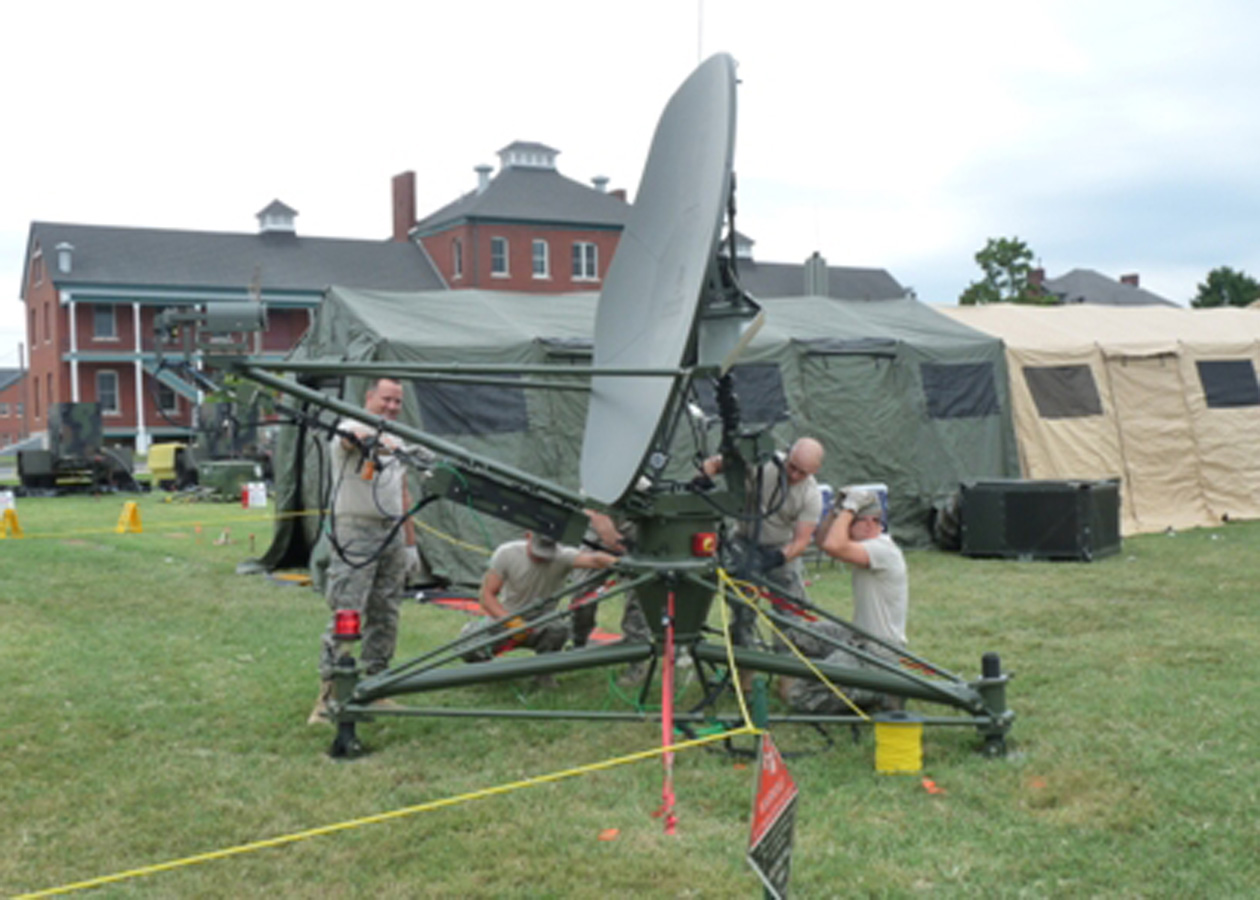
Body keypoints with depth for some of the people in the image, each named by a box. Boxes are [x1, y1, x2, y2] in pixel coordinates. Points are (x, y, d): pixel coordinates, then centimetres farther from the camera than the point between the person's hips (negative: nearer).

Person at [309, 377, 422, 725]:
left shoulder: (395, 442, 19)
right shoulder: (351, 429, -4)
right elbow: (353, 438, -31)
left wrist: (411, 543, 18)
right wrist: (372, 441, -54)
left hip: (391, 536, 8)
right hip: (355, 532, -7)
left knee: (385, 617, 10)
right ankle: (327, 696, -10)